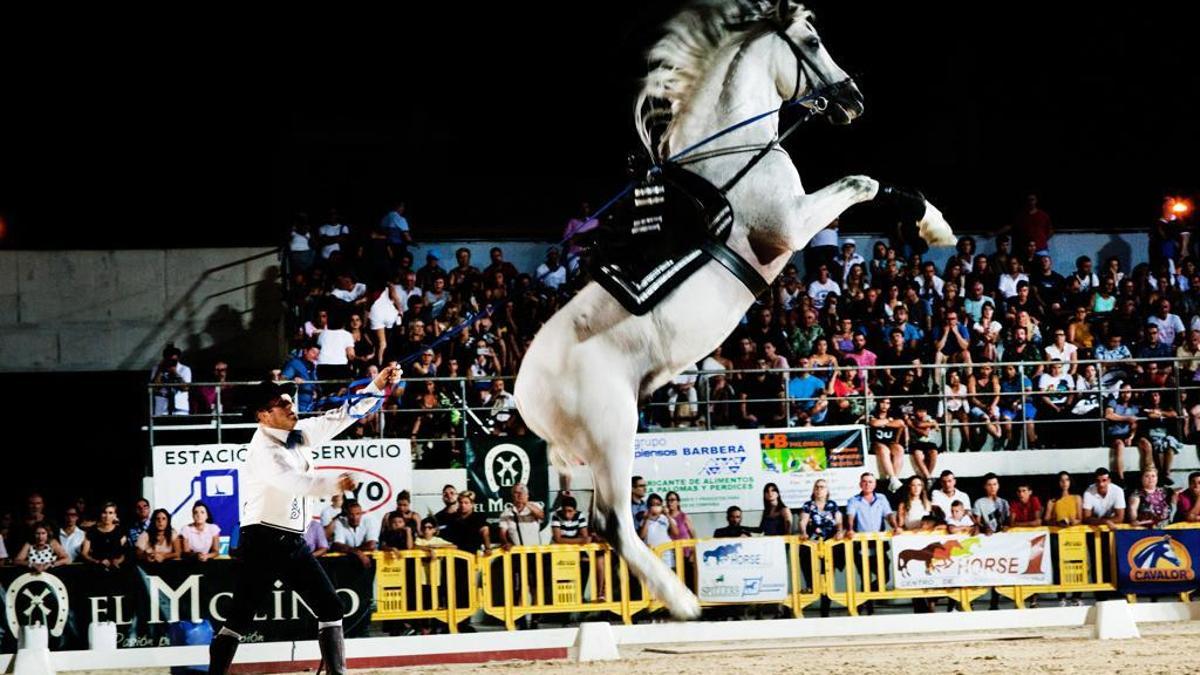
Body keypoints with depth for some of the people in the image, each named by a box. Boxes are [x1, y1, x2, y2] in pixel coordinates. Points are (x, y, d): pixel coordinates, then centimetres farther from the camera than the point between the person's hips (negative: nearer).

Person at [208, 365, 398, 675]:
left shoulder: (296, 434, 9)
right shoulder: (263, 449, -16)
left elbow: (338, 417, 8)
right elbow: (293, 482, -31)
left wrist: (377, 386, 0)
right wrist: (335, 484, -42)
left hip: (293, 542, 8)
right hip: (262, 543, -8)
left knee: (330, 606, 4)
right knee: (239, 618, -8)